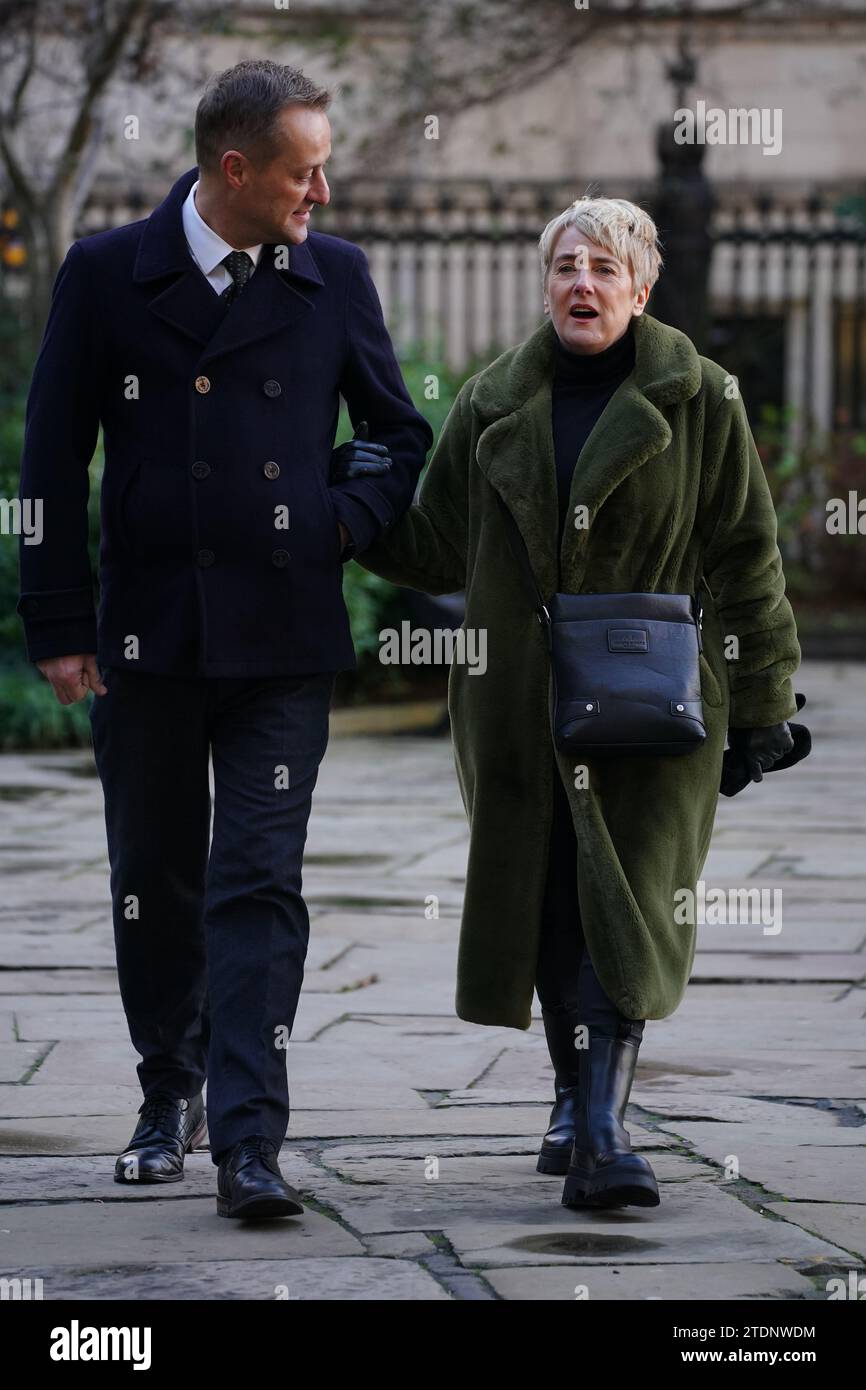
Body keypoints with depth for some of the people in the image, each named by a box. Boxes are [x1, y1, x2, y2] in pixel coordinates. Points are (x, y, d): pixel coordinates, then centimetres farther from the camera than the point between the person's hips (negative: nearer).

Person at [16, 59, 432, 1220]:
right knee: (154, 884, 11)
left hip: (283, 641, -1)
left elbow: (404, 438, 15)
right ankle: (170, 1099, 30)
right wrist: (59, 627, -3)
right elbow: (55, 457, 1)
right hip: (147, 635, 1)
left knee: (259, 886, -8)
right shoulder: (107, 275, -1)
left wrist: (346, 523, -4)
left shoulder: (335, 279, 3)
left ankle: (249, 1145, -13)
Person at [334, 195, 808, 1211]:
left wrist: (762, 701, 2)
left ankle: (603, 1132, -20)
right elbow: (436, 551, 14)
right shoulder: (492, 406, 8)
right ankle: (577, 1099, 27)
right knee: (545, 906, 7)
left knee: (624, 906, -13)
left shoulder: (698, 402, 0)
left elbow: (744, 560, 3)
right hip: (519, 700, 3)